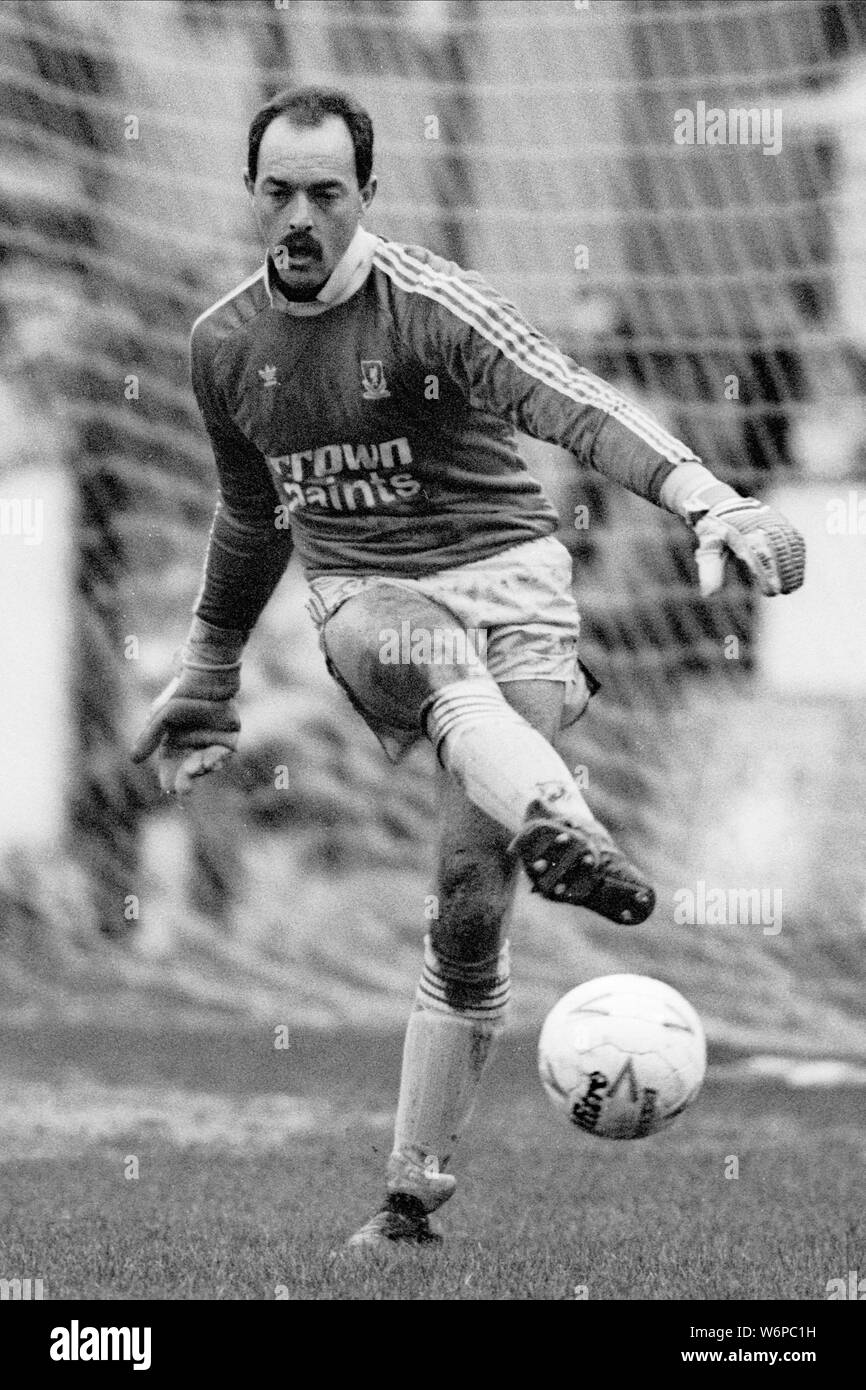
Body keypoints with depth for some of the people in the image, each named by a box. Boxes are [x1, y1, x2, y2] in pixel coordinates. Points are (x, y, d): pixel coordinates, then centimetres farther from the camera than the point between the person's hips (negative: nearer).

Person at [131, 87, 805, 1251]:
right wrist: (207, 673, 34)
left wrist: (709, 500, -42)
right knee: (420, 648, -38)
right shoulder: (225, 343, 8)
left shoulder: (429, 305, -10)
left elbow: (572, 404, -26)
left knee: (472, 904, -12)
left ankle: (415, 1190, -1)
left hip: (506, 572, -2)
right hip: (361, 597, 3)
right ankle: (559, 830, -65)